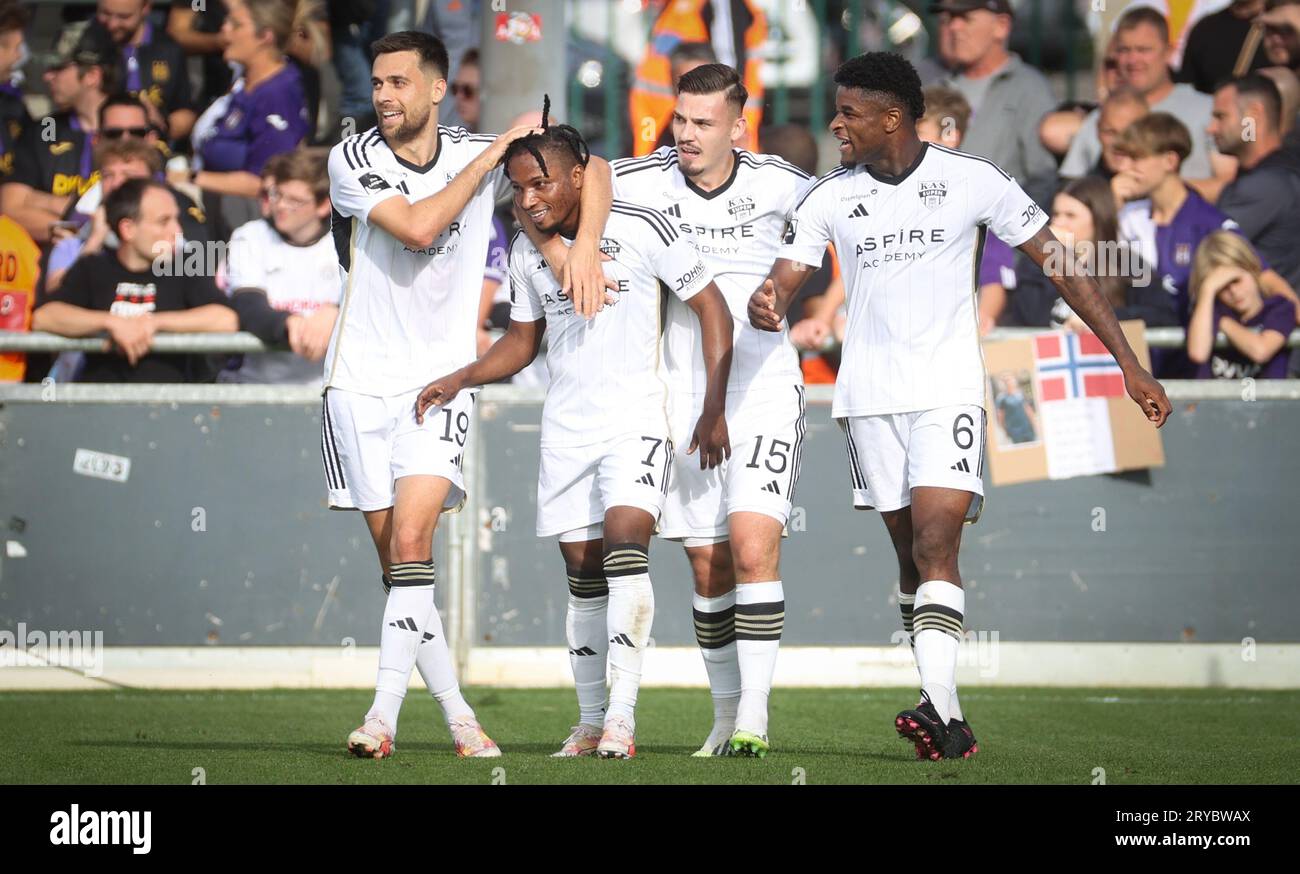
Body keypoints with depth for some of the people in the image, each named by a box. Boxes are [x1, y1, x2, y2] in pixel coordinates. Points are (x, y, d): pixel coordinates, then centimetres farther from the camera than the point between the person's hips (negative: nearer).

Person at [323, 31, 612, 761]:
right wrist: (488, 158, -13)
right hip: (362, 379, 1)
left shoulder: (478, 152, 0)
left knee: (411, 543, -18)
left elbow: (590, 169, 3)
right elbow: (417, 227, -19)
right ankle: (457, 713, 14)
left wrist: (586, 246, -13)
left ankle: (384, 715, -21)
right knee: (396, 556, 3)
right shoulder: (354, 160, -5)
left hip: (440, 380, -1)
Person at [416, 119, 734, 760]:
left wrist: (713, 409, -10)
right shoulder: (526, 252, 6)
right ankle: (591, 720, 13)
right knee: (583, 574, 5)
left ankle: (621, 713, -25)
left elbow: (710, 307, -5)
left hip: (637, 417, -5)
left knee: (624, 541, -23)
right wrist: (462, 379, 3)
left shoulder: (639, 228, -10)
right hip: (565, 427, 5)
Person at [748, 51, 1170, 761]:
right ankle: (950, 723, 12)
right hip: (869, 395, 3)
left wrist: (1130, 364, -1)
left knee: (935, 548, -18)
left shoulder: (972, 181, -3)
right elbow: (780, 283, 1)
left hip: (948, 390, -3)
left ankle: (936, 706, -27)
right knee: (911, 556, 6)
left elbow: (1059, 263, 1)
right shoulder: (828, 197, 5)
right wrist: (765, 308, -27)